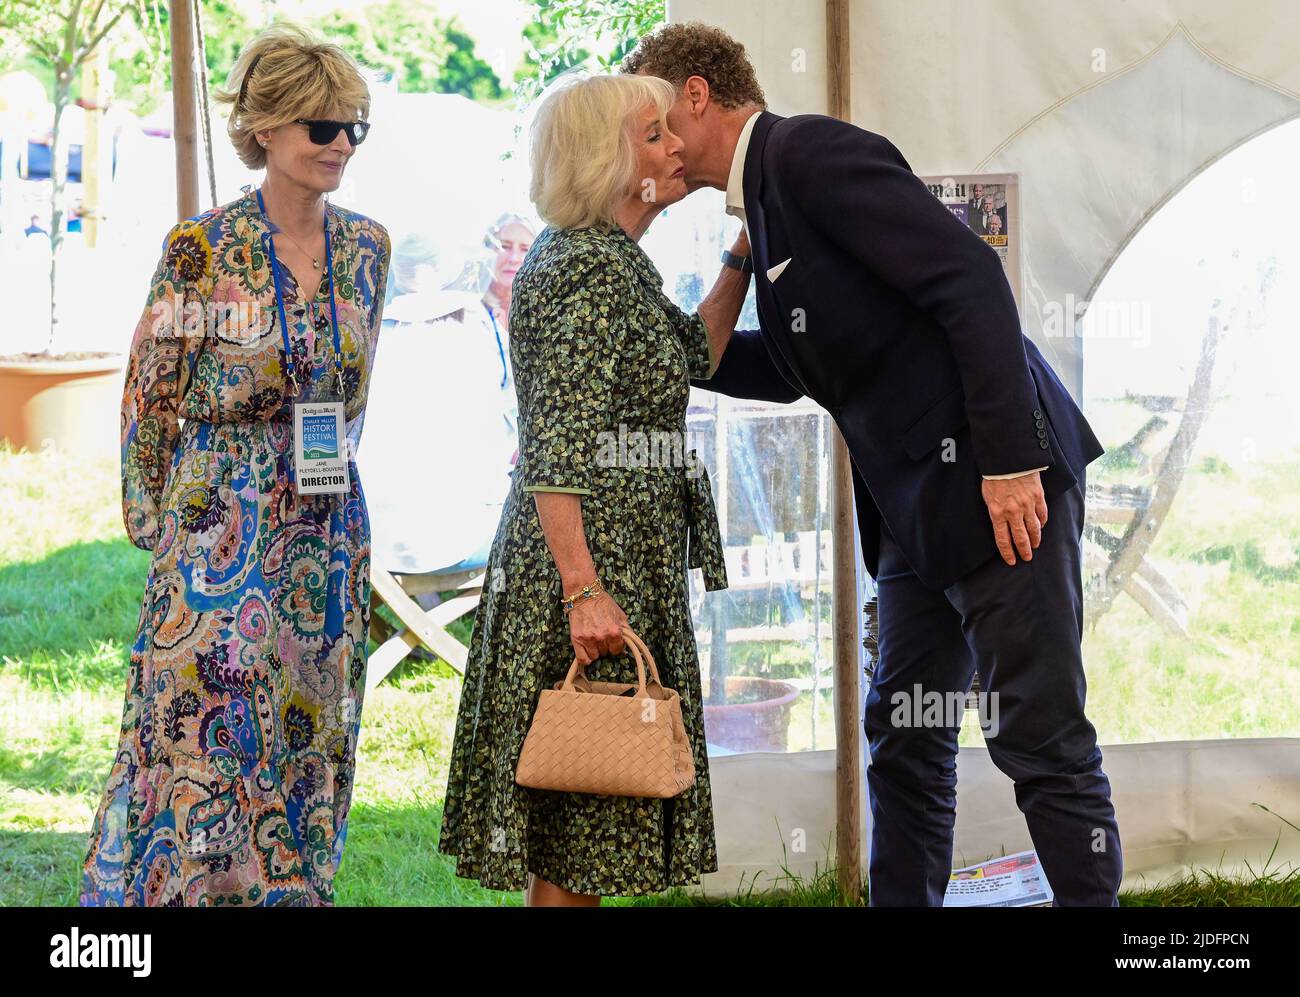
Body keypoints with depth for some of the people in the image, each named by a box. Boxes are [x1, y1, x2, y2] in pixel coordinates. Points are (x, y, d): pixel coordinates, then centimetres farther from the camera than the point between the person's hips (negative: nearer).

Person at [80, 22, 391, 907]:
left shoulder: (366, 247, 5)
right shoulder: (201, 247, -9)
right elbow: (149, 398, -2)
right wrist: (153, 521, 1)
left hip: (327, 531, 5)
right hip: (221, 529, -4)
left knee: (305, 746, 8)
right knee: (205, 742, -4)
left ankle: (290, 888, 16)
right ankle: (189, 887, 4)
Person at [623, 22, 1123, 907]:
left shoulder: (809, 151, -13)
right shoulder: (764, 194, 16)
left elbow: (971, 276, -21)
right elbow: (787, 370, 27)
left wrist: (1009, 461, -24)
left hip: (998, 478, -10)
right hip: (916, 503, 10)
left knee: (1040, 734, -5)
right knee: (905, 737, 13)